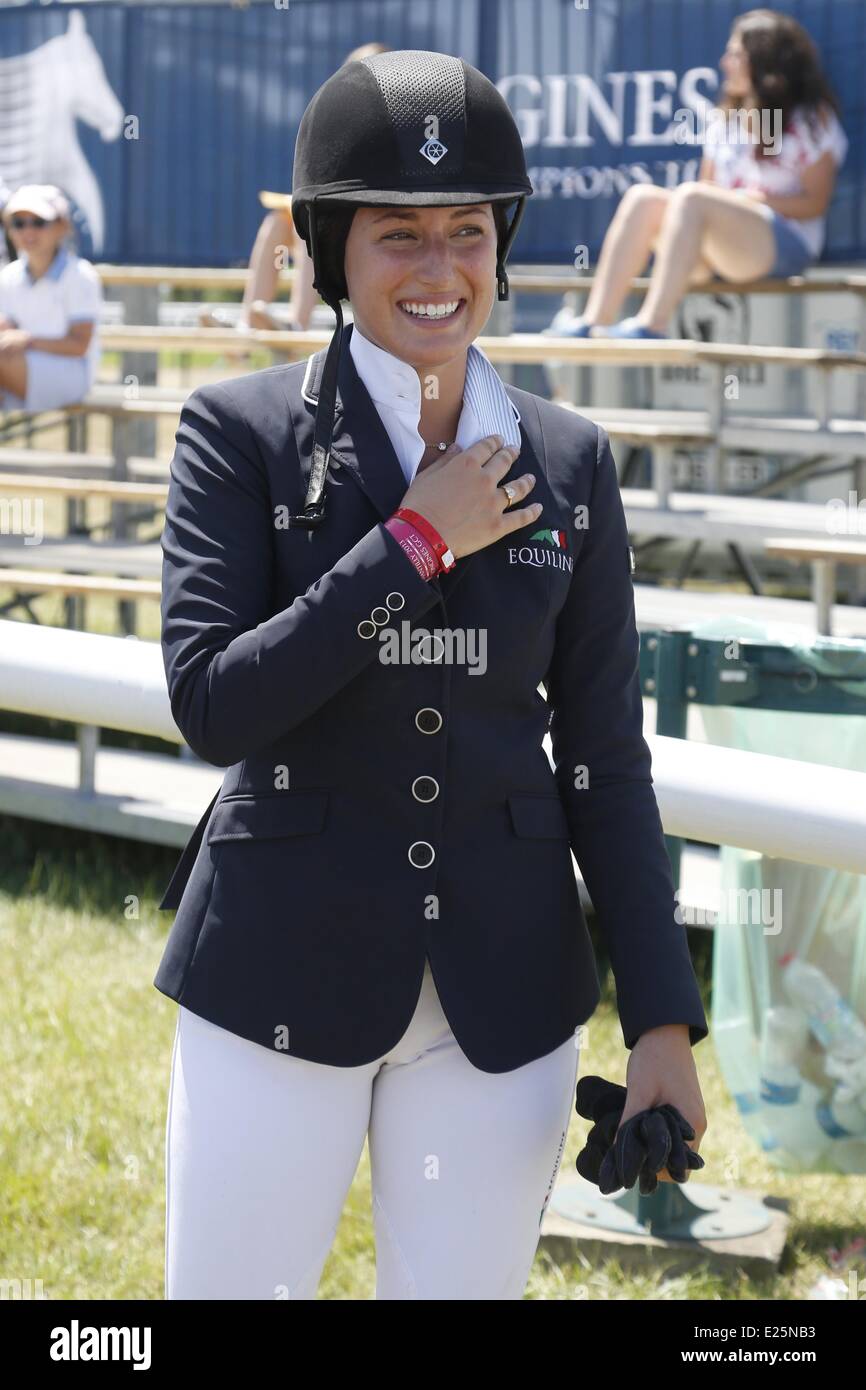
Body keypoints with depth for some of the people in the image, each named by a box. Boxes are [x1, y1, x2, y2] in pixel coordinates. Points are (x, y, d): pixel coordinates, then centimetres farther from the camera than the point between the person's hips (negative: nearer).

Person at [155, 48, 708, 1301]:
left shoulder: (569, 465, 5)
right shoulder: (242, 433, -3)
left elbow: (604, 757, 6)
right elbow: (211, 707, -14)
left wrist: (663, 1019, 1)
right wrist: (415, 542, -14)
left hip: (505, 989, 3)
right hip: (283, 980, -2)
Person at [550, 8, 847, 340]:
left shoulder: (811, 120, 4)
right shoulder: (724, 119, 23)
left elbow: (815, 201, -3)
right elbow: (708, 186, 17)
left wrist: (759, 200, -15)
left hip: (785, 245, -6)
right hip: (718, 256, 6)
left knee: (691, 197, -31)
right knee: (642, 197, -19)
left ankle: (652, 324, -47)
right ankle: (595, 321, -35)